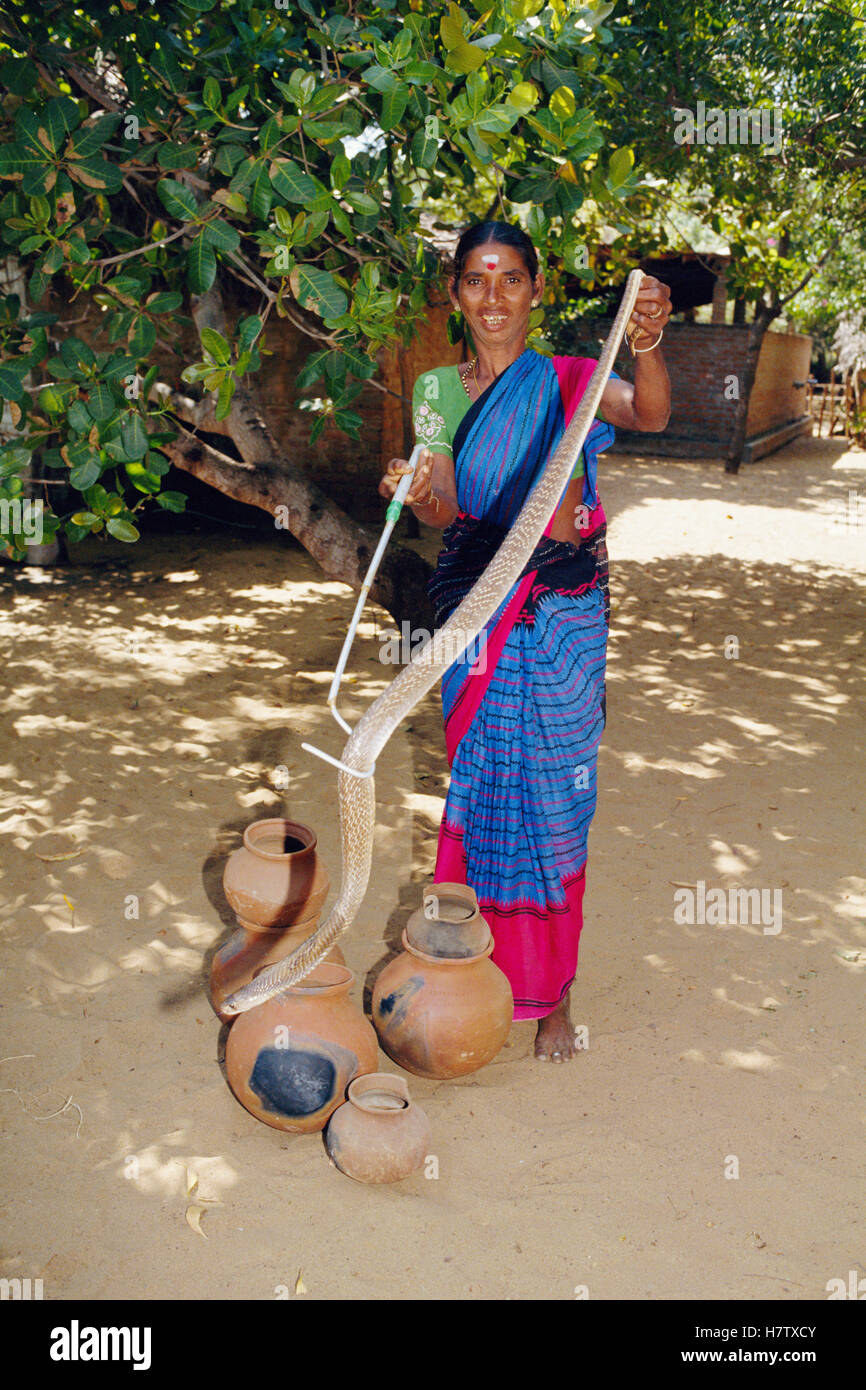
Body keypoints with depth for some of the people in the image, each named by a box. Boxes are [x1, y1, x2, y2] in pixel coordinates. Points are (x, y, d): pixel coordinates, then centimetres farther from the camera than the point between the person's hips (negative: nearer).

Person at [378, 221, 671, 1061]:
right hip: (474, 614, 2)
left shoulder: (571, 383, -2)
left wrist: (647, 345, -45)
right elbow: (444, 511, -6)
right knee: (479, 787, 9)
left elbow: (650, 414, -24)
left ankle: (552, 991, 19)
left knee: (552, 801, 4)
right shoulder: (437, 390, 5)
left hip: (560, 620, -2)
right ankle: (486, 965, 28)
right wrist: (419, 496, -30)